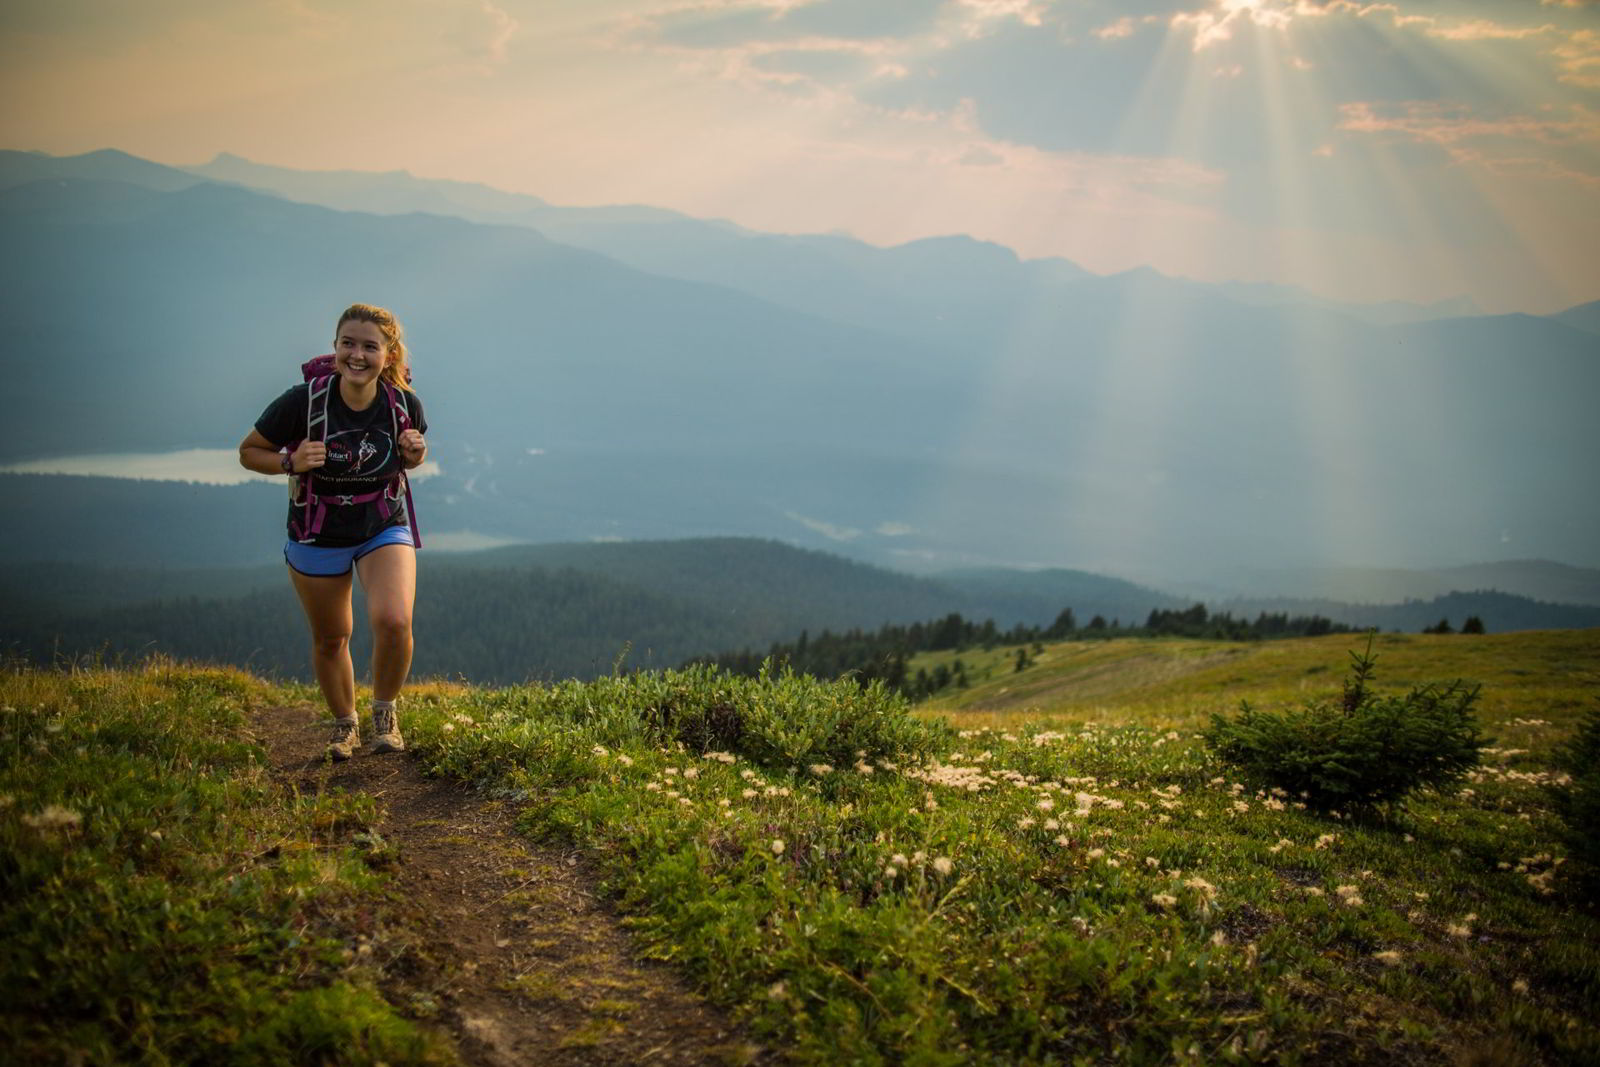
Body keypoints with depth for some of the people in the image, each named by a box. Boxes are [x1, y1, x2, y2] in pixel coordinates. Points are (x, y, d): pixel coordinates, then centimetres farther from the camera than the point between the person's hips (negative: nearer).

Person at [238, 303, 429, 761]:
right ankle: (345, 724, 40)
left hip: (384, 530, 0)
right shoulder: (303, 402, -21)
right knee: (331, 639, 13)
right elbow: (248, 452, -7)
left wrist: (414, 454, -16)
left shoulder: (404, 404, -14)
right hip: (317, 539, 0)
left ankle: (385, 709, 6)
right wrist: (291, 462, -26)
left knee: (394, 622, -23)